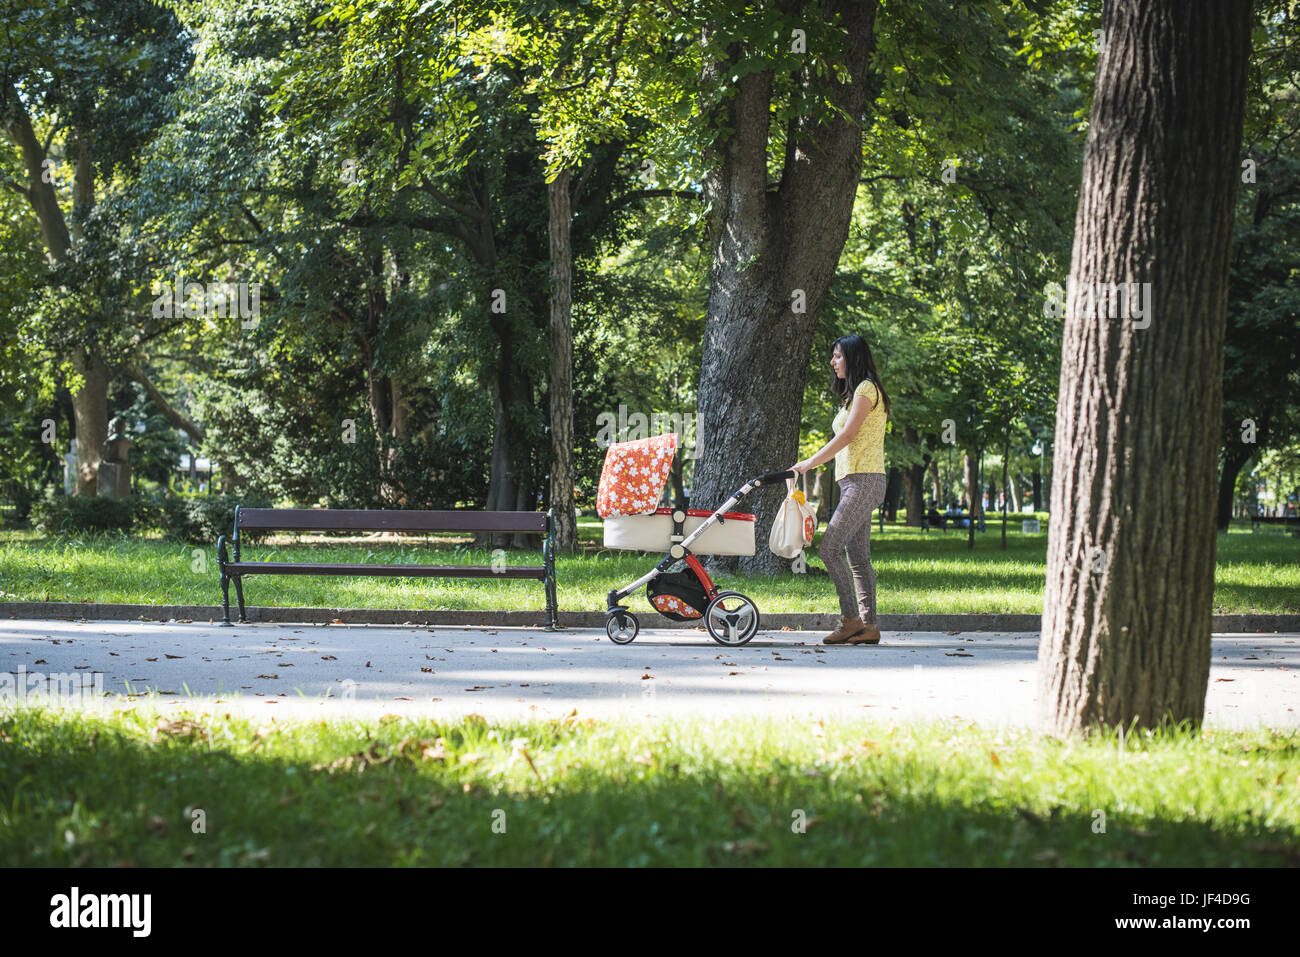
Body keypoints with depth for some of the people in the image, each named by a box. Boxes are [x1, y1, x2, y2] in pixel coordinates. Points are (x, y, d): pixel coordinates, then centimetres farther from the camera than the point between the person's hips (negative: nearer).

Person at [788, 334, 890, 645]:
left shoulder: (866, 389, -8)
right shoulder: (853, 393, 22)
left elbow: (847, 435, -16)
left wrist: (810, 462, -16)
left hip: (864, 481, -10)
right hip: (853, 482, 10)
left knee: (830, 548, -14)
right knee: (857, 556, 5)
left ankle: (850, 619, -12)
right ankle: (868, 625, 3)